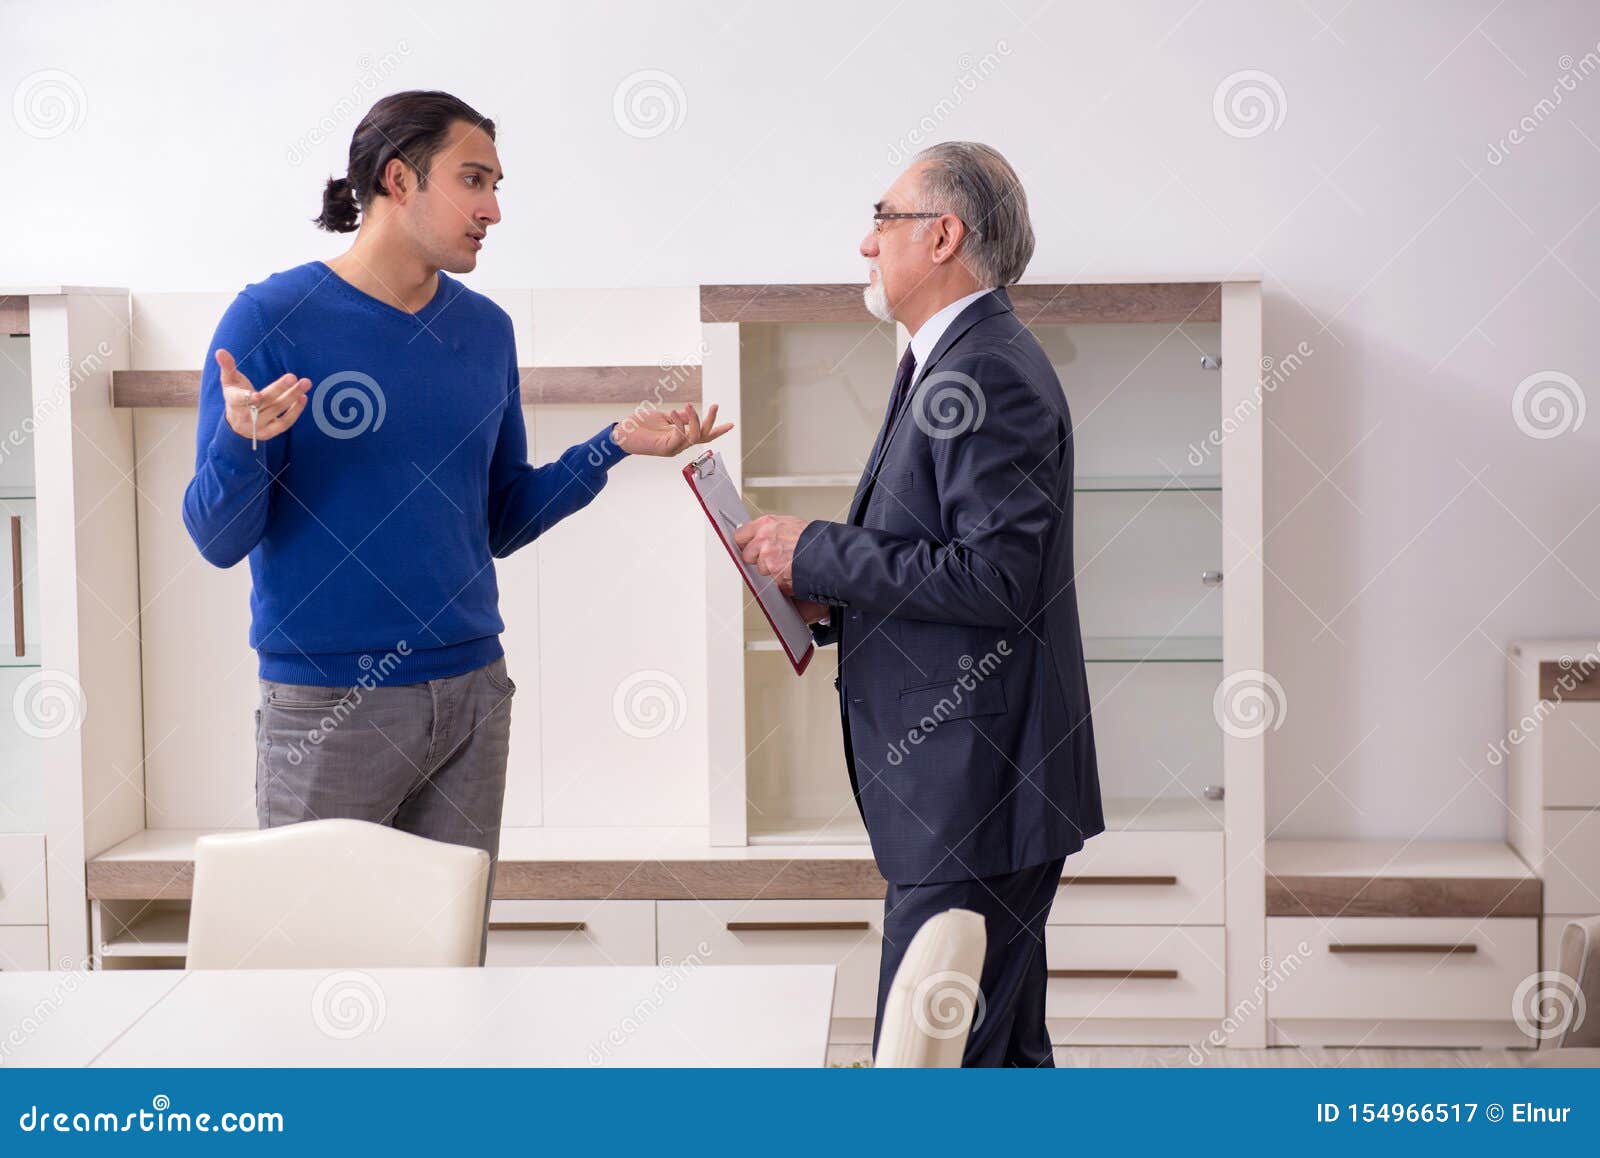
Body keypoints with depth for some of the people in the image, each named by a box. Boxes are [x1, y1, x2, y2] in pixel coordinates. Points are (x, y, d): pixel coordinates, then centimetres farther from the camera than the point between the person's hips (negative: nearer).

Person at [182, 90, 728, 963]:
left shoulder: (485, 331, 9)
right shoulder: (272, 320, -7)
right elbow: (218, 540, -7)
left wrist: (613, 446, 4)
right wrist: (241, 443, -27)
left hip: (470, 693, 5)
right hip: (327, 701, -5)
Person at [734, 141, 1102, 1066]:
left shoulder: (991, 373, -16)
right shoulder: (948, 359, 18)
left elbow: (997, 577, -24)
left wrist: (819, 552, -17)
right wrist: (830, 596, 6)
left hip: (979, 792, -11)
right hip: (975, 788, 11)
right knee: (1003, 1055, 17)